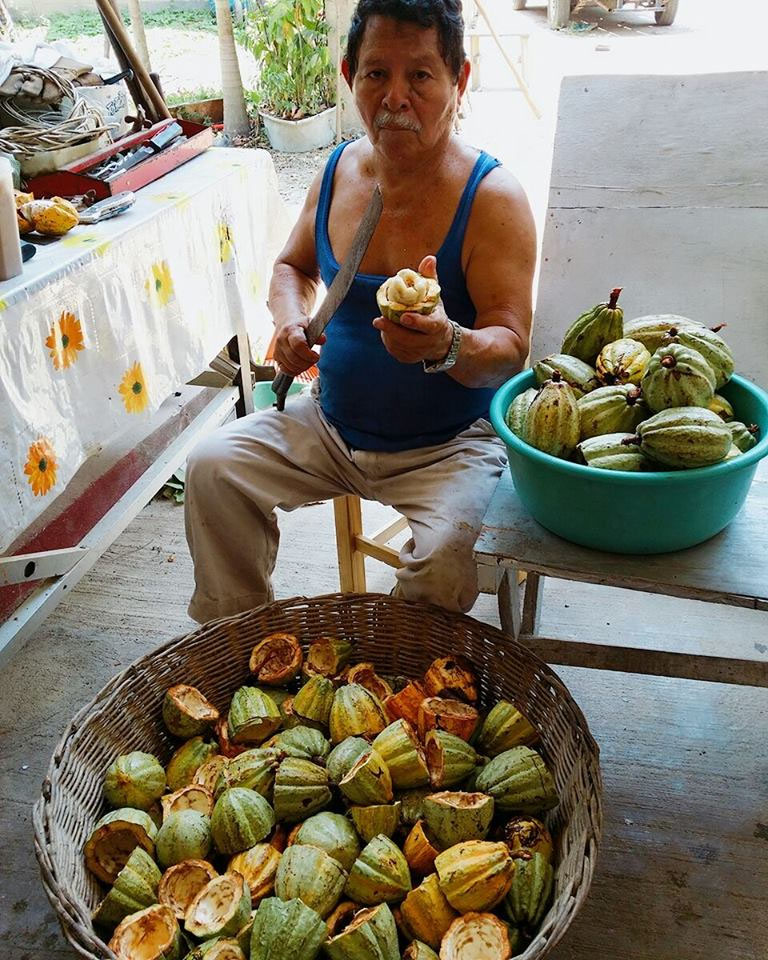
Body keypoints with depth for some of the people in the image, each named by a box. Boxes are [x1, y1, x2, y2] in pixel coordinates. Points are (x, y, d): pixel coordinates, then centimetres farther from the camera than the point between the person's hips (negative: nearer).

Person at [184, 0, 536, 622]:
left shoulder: (492, 197, -15)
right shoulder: (339, 172, 1)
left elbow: (511, 346, -19)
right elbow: (293, 266, 19)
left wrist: (448, 345, -42)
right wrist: (291, 322, -4)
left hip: (446, 446, -5)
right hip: (330, 426, 5)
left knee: (441, 554, -29)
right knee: (212, 466, -8)